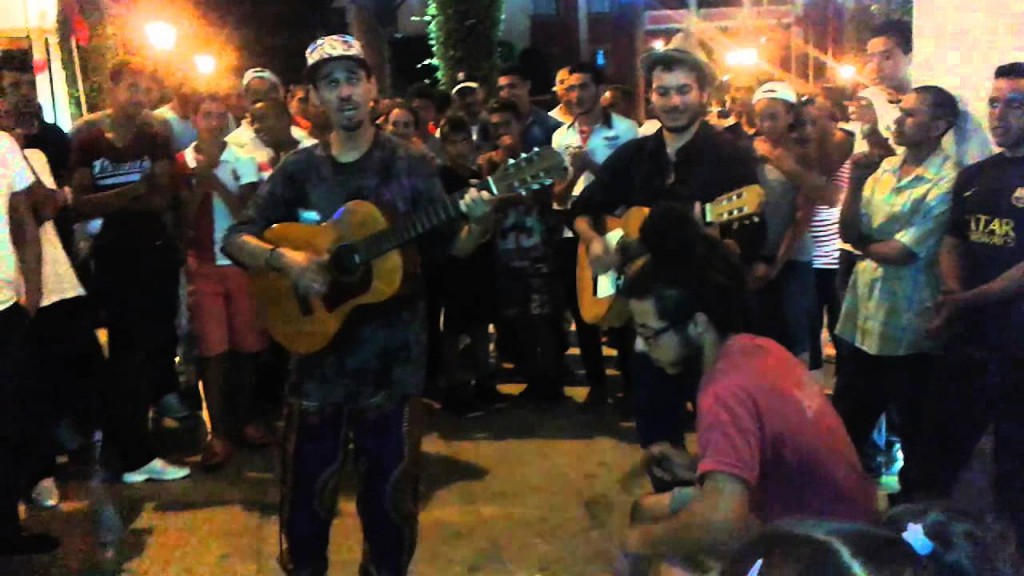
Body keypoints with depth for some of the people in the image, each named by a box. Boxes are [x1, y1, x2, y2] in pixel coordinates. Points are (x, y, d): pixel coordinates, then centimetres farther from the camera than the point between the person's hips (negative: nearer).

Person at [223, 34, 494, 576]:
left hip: (393, 356, -1)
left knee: (390, 490, 11)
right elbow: (235, 239, 1)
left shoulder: (409, 165, -3)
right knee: (306, 490, 11)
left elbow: (447, 248, -2)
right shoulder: (298, 170, 1)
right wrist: (283, 258, -18)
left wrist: (476, 224, -23)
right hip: (319, 352, 1)